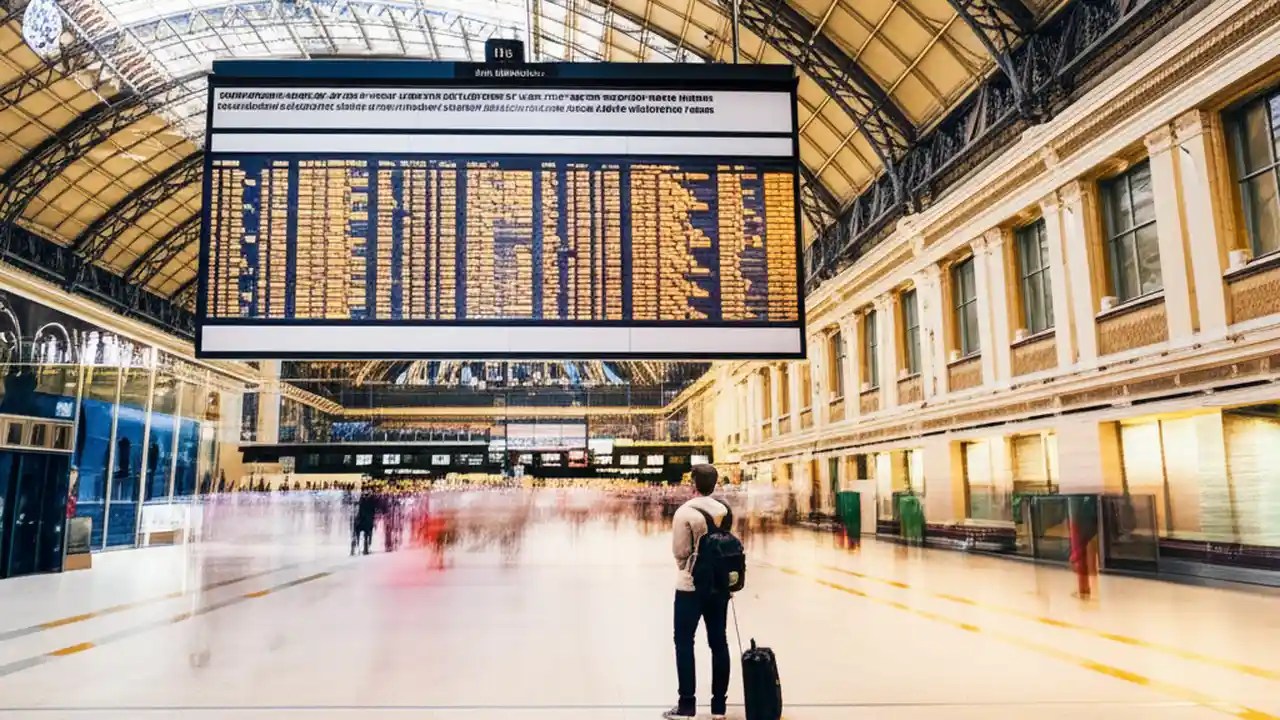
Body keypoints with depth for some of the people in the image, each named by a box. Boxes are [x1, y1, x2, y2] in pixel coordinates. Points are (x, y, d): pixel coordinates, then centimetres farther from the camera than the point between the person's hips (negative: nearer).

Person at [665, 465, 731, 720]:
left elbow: (679, 551, -9)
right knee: (718, 643, 11)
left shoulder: (684, 512, -14)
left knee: (684, 643, 6)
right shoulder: (723, 510, 0)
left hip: (690, 586, -4)